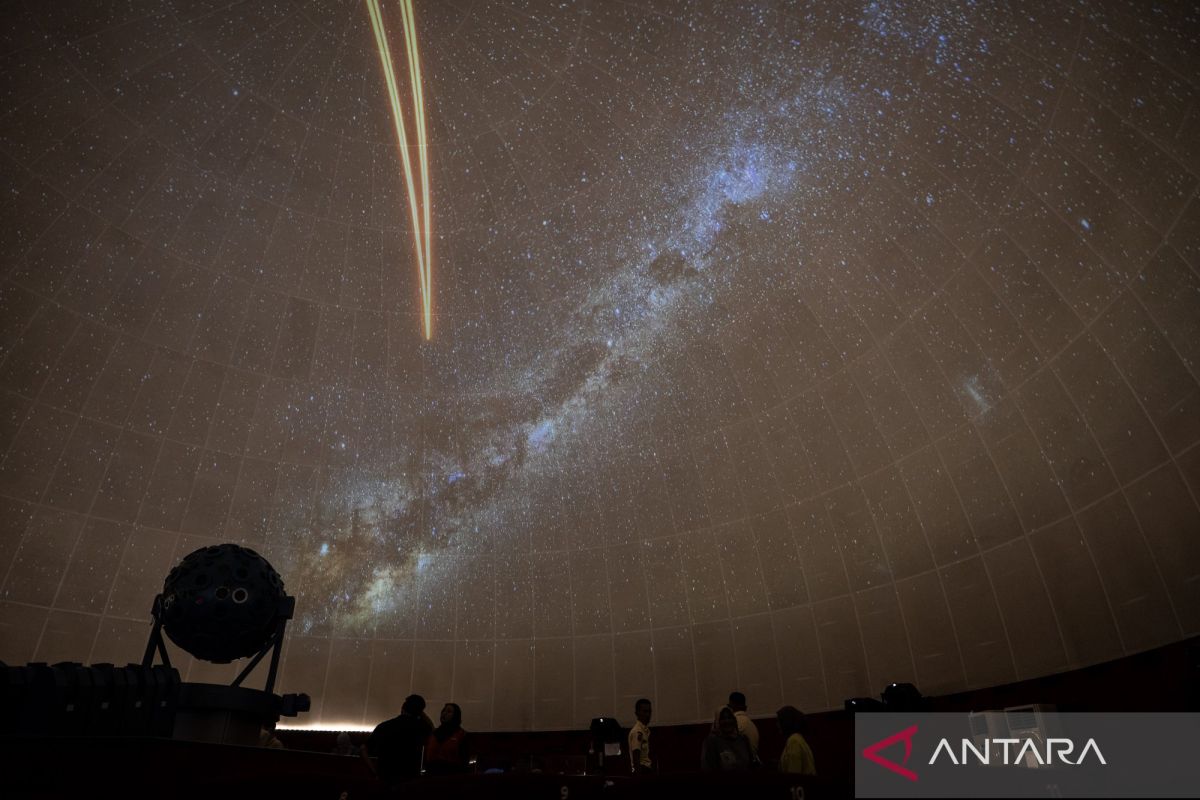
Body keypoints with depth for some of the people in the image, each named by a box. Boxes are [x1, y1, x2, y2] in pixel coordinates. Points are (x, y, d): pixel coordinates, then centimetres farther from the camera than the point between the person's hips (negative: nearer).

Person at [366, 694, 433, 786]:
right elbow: (431, 729, 20)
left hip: (384, 779, 2)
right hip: (410, 781, -2)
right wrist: (422, 713, 14)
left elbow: (365, 750, 0)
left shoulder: (384, 726, 0)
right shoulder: (420, 727, -4)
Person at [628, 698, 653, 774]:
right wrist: (638, 774, -23)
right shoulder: (637, 732, -18)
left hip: (647, 768, 9)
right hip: (641, 769, -9)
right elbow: (636, 757, -21)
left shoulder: (646, 729, 11)